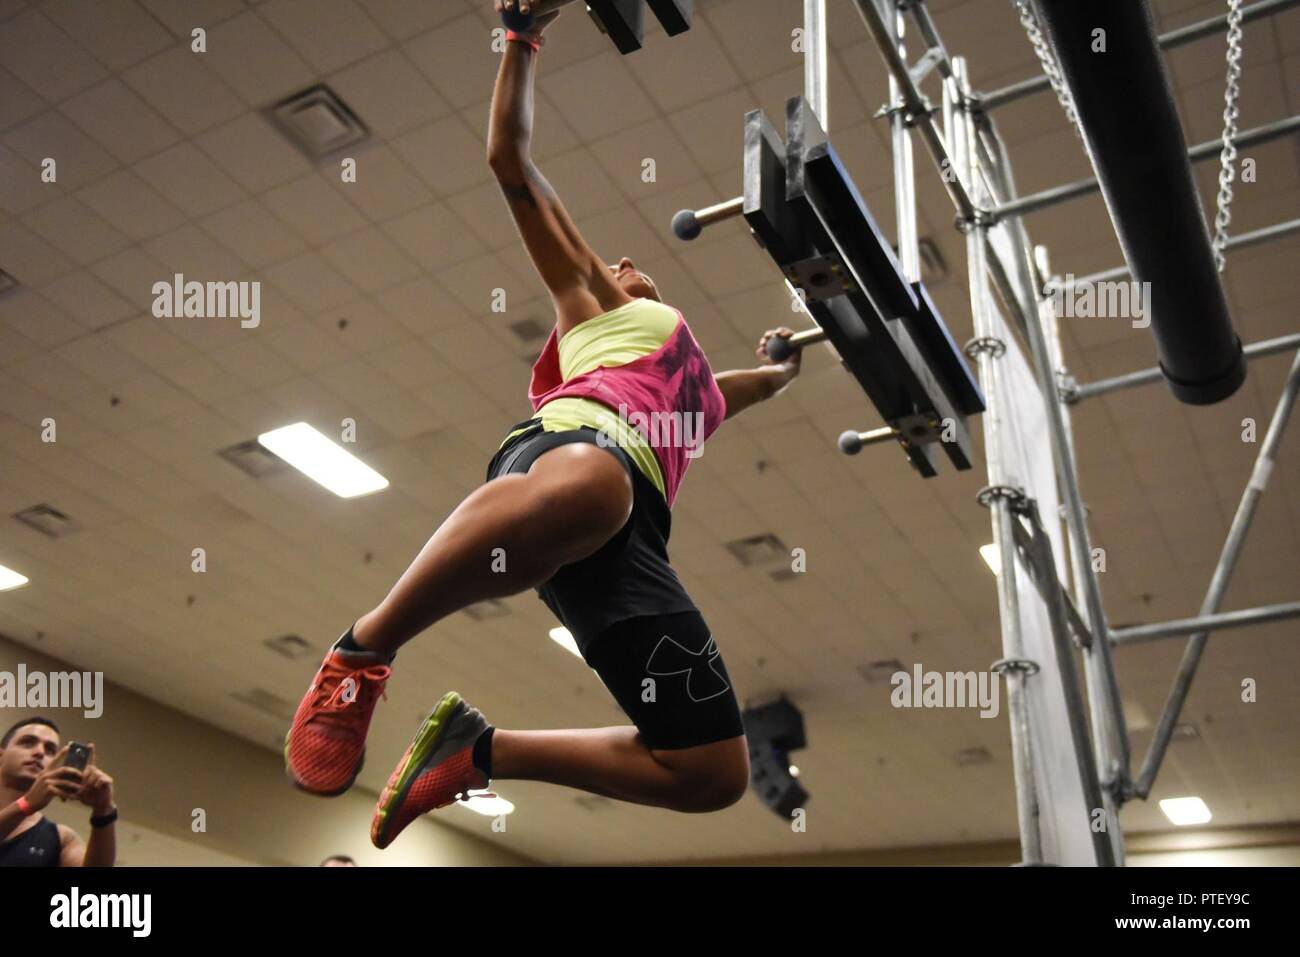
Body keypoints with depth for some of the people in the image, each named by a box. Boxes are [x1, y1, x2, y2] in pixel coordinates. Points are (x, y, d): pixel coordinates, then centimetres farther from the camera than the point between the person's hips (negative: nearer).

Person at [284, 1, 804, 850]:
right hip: (579, 438, -6)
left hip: (632, 535, 6)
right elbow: (511, 160, 25)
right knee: (581, 487, -47)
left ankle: (477, 748, 6)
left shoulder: (701, 391, 45)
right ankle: (361, 658, -29)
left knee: (715, 774, -2)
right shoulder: (592, 302, 30)